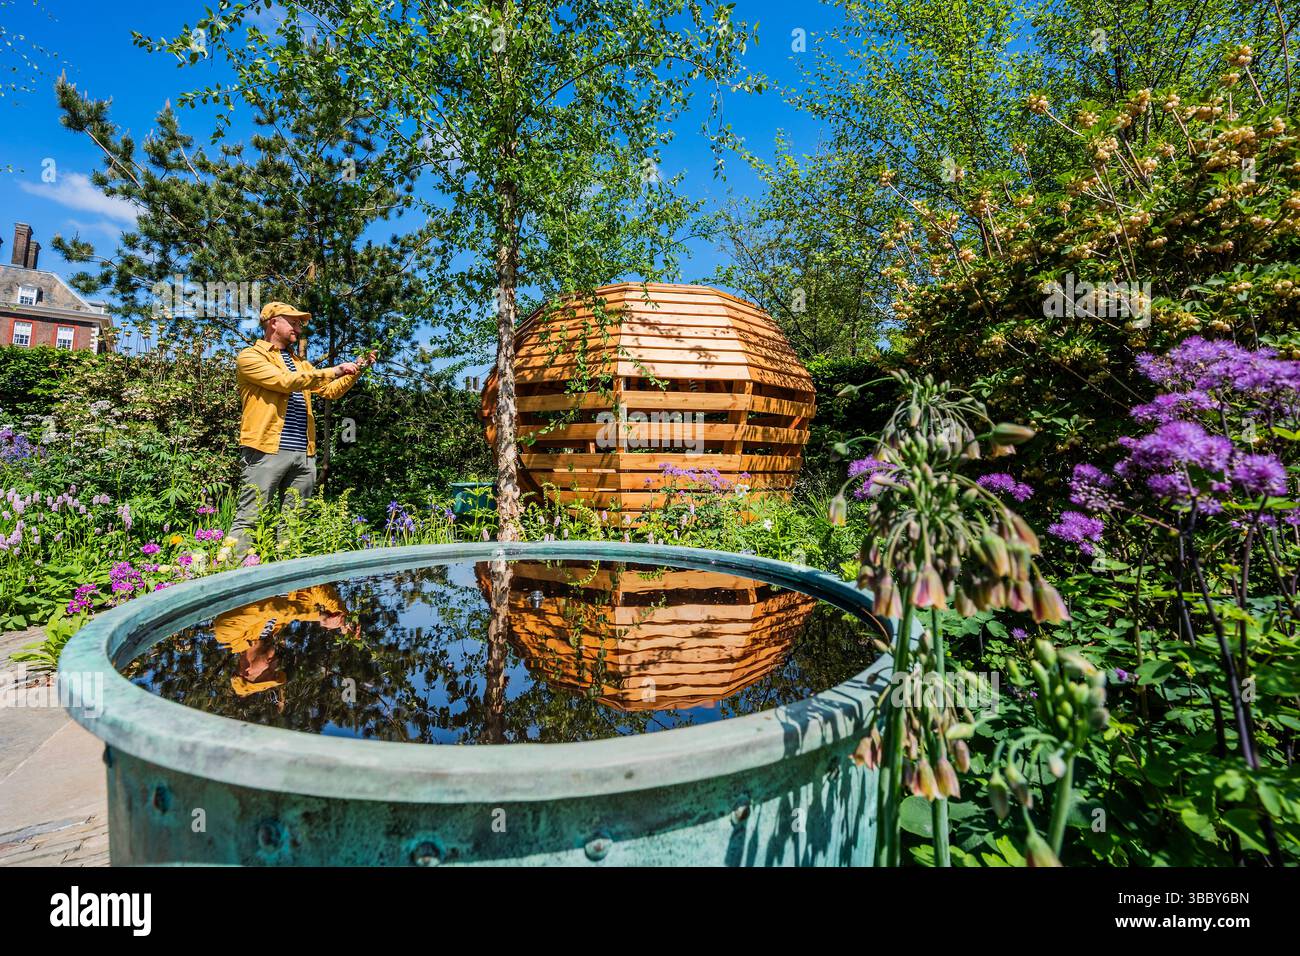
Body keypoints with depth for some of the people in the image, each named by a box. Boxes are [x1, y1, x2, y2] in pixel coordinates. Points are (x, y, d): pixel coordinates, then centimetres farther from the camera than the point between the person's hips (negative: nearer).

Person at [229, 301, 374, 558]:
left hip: (303, 452, 7)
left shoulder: (299, 362, 25)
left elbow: (331, 391, 22)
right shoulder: (250, 356, 3)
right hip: (267, 449, -7)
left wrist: (356, 370, 9)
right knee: (248, 518, -7)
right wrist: (331, 371, -14)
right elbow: (284, 381, -13)